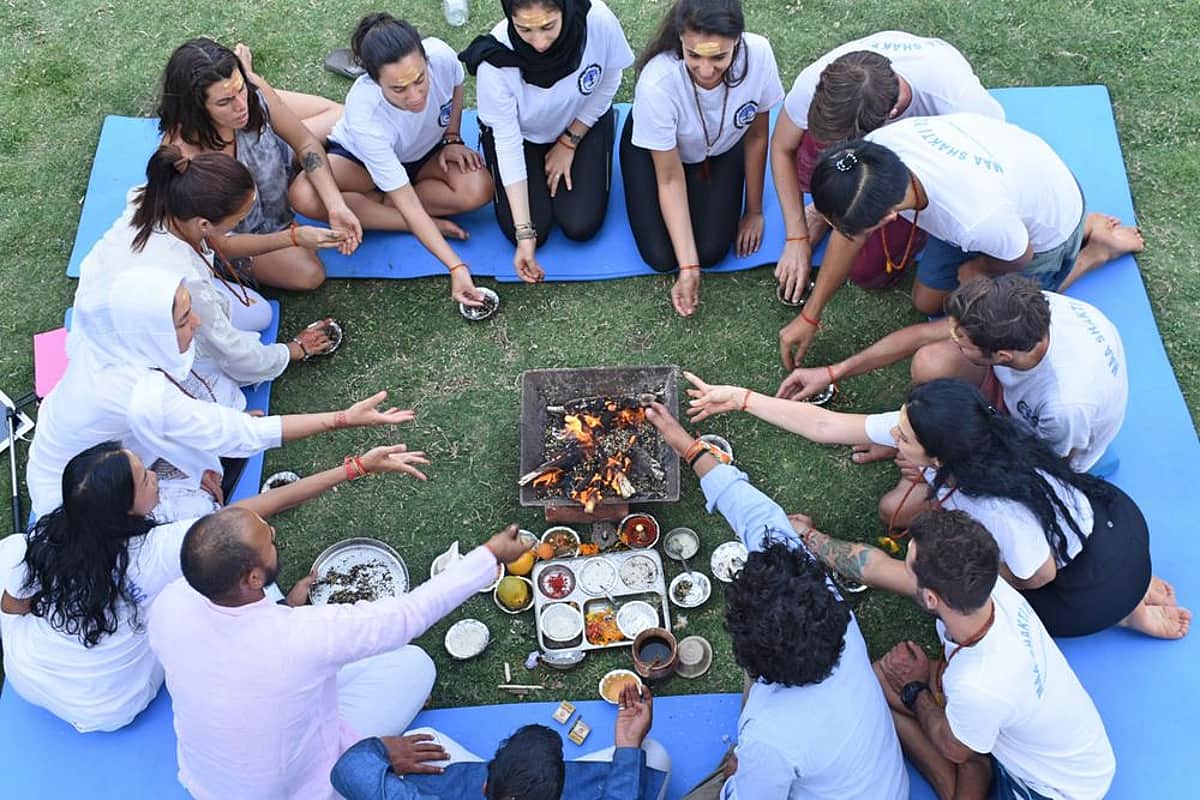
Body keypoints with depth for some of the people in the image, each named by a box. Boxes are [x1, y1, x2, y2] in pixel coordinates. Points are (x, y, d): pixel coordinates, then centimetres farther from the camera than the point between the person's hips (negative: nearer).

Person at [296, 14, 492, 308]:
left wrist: (452, 139, -11)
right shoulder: (365, 118, -40)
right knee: (304, 197, -32)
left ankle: (369, 202, -12)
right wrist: (456, 267, -45)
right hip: (361, 158, -2)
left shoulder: (441, 55, -34)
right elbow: (409, 206, -38)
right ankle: (432, 223, -21)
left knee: (479, 189, -29)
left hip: (428, 152, 3)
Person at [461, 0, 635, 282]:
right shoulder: (495, 60, -35)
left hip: (583, 121, 1)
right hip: (520, 131, -1)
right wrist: (524, 234, -29)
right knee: (534, 231, -10)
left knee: (582, 226, -7)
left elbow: (608, 82, -11)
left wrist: (569, 141, -7)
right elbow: (508, 142, -27)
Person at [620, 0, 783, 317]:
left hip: (723, 147, 2)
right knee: (661, 257, -13)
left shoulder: (758, 54, -33)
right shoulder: (656, 83, -39)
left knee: (712, 251, -13)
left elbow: (757, 136, -13)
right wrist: (688, 267, -29)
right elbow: (670, 179, -27)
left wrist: (754, 211, -3)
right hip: (654, 147, -1)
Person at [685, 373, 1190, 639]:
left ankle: (1127, 613, 11)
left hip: (1102, 579, -7)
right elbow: (827, 426, -16)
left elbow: (1038, 576, -22)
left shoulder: (998, 504, -40)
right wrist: (740, 398, -16)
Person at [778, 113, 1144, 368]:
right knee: (926, 301, 17)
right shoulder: (877, 147, -33)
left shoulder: (978, 219, -49)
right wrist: (809, 316, -9)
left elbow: (1021, 257, -22)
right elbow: (849, 233, -14)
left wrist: (973, 270, 0)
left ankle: (1096, 246, 21)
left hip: (1044, 231, -5)